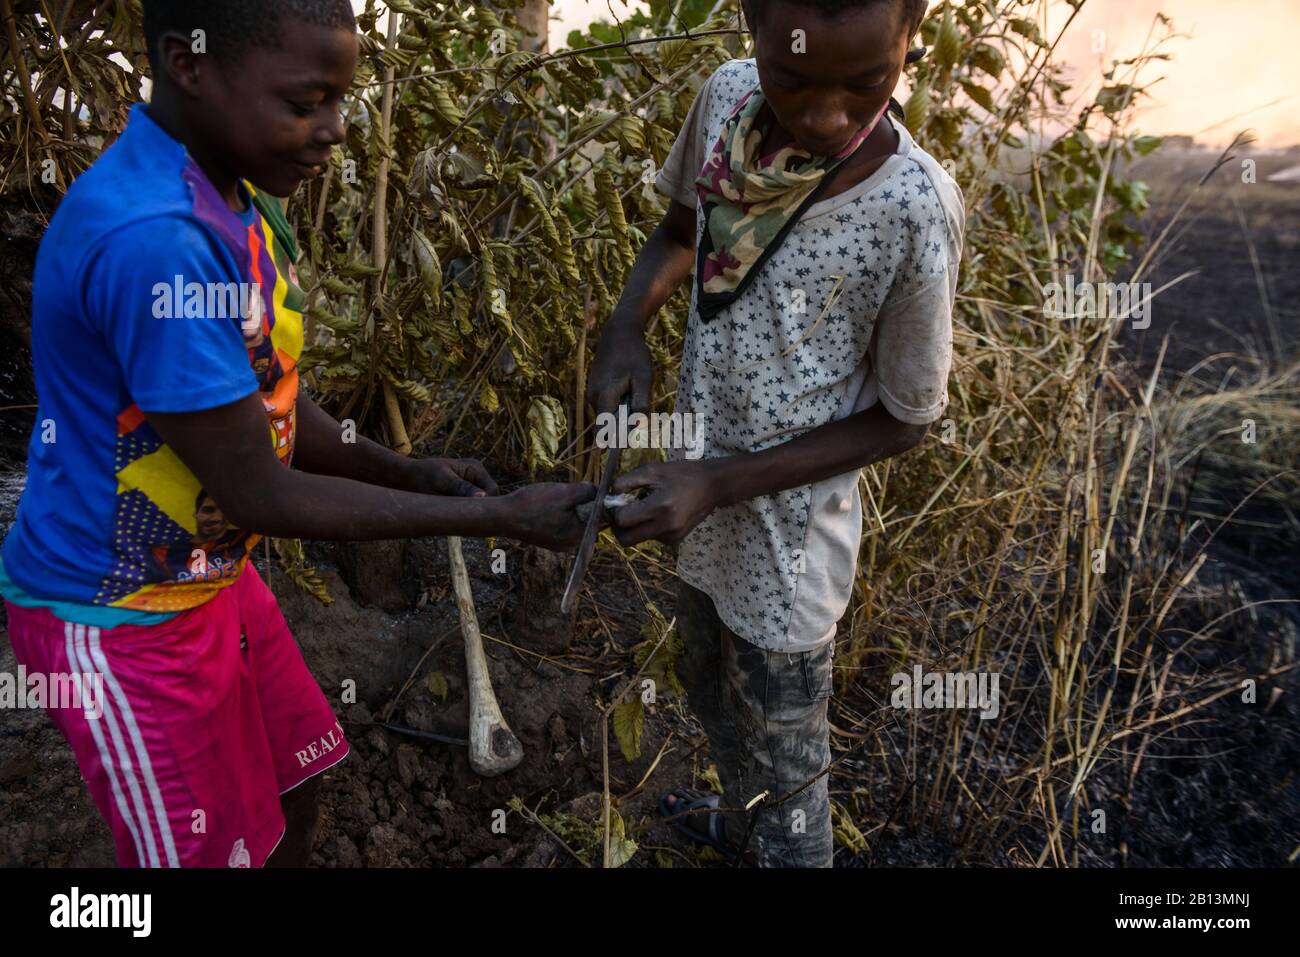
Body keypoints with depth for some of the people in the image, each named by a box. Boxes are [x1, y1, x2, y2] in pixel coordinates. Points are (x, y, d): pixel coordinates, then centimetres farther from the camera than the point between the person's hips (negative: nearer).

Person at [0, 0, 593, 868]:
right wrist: (499, 517, -22)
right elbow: (259, 495, -26)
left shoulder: (236, 197, -2)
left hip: (213, 578, 8)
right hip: (119, 614, -8)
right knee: (206, 850, 11)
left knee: (291, 803, 20)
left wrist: (411, 473, -7)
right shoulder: (153, 239, -32)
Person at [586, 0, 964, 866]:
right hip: (700, 507, 7)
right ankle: (737, 824, 61)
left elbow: (905, 419, -15)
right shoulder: (727, 96, -11)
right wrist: (626, 326, -12)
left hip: (785, 541, -6)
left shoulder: (914, 211, -26)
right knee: (715, 695, 31)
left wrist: (718, 483, -22)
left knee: (785, 766, 14)